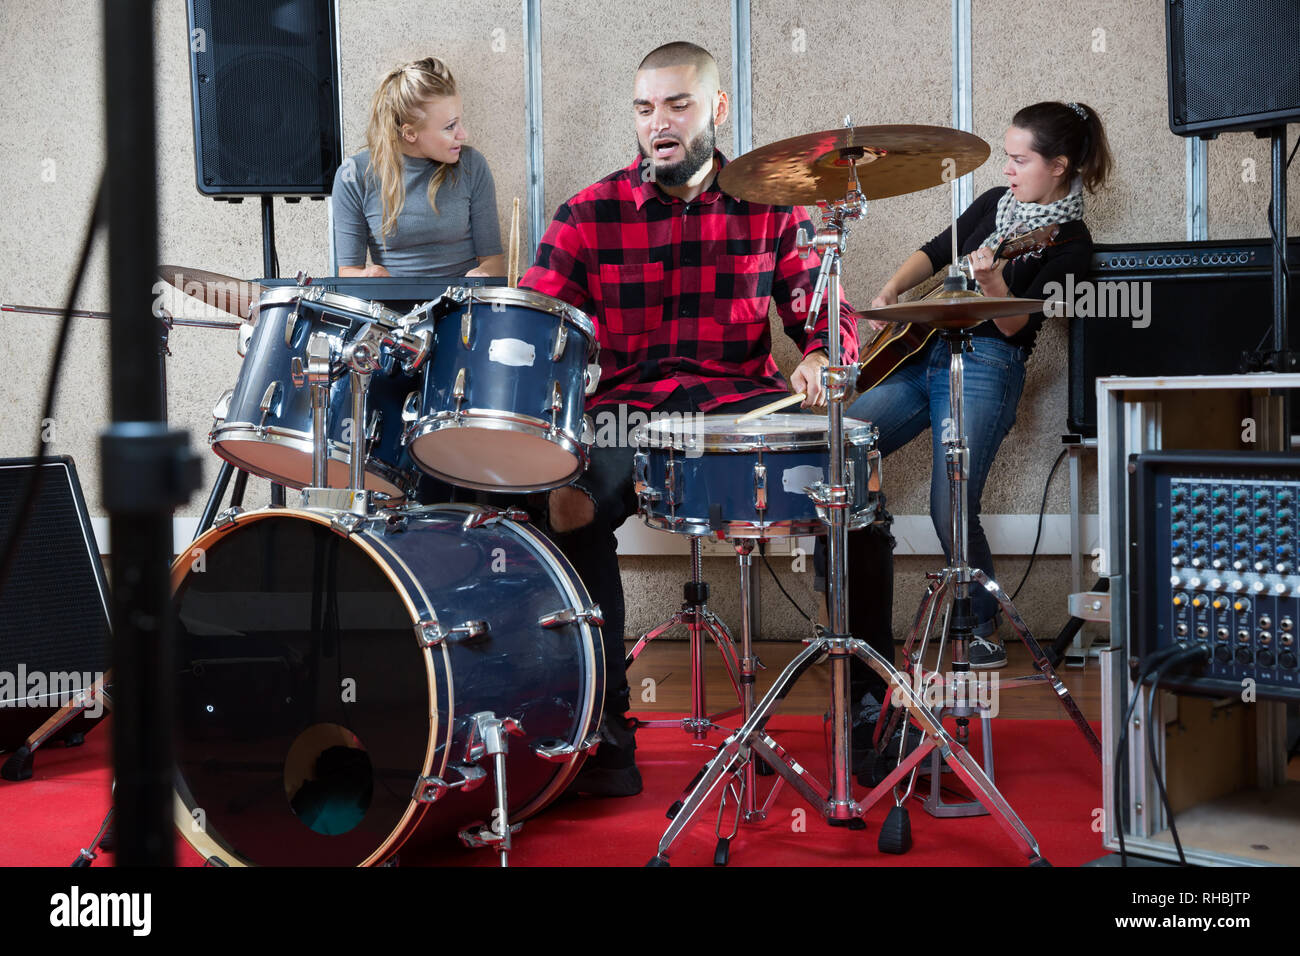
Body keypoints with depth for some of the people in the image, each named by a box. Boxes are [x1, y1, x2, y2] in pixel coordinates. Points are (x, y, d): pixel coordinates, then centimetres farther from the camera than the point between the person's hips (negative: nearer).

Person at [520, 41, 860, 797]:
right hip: (625, 410, -1)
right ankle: (604, 732, -20)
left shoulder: (769, 208, 10)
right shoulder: (590, 215, 7)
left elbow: (825, 313, 8)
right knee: (571, 508, -32)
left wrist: (820, 359, -16)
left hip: (738, 404, 1)